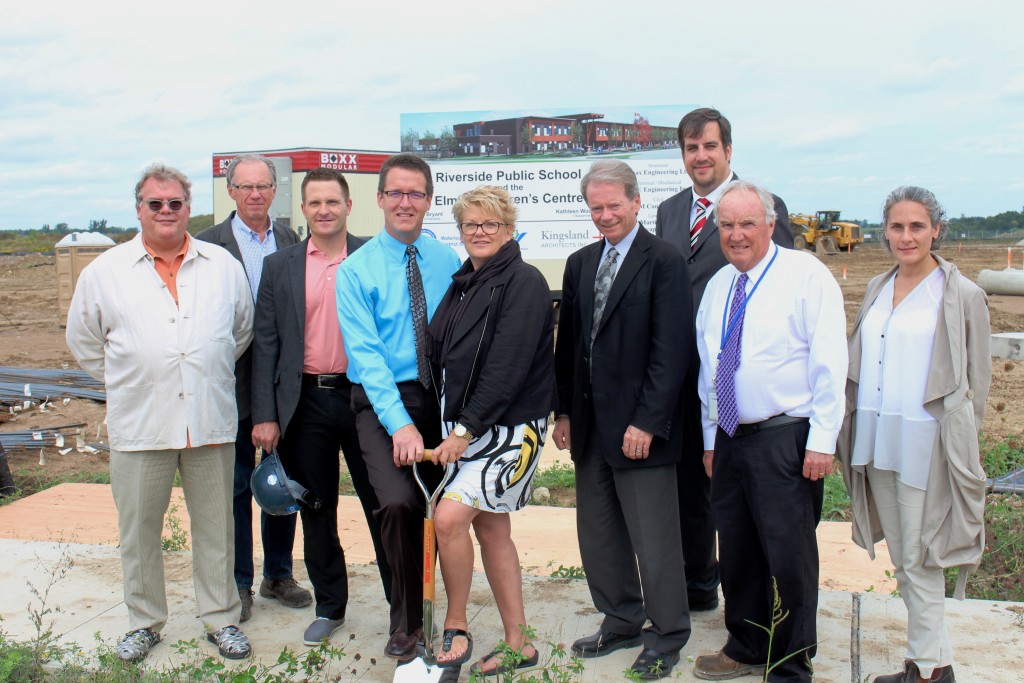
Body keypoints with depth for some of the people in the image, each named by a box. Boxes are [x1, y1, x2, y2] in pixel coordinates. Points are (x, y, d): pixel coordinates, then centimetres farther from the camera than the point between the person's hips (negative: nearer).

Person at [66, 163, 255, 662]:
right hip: (139, 425, 0)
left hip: (211, 421, 1)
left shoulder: (223, 265, 6)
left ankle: (220, 619, 23)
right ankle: (144, 622, 26)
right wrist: (125, 381, 11)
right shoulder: (105, 271, 3)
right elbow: (83, 340, 13)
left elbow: (243, 330, 17)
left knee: (214, 526, 9)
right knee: (139, 529, 9)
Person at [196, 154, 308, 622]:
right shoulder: (210, 244, -4)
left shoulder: (291, 241, 7)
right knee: (236, 485, 7)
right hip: (235, 382, -3)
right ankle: (238, 583, 20)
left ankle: (278, 575, 28)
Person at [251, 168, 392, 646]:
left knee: (381, 506, 5)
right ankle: (329, 606, 29)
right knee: (315, 511, 13)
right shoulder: (280, 267, 6)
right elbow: (265, 345, 5)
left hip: (363, 396, -2)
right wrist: (265, 416, -1)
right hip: (305, 402, 2)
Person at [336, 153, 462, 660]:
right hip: (382, 401, -3)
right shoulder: (356, 270, -3)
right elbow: (365, 353, -10)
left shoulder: (449, 261, 6)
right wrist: (400, 423, -19)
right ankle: (405, 621, 1)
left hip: (443, 398, 3)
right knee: (399, 502, -21)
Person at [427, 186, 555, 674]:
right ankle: (517, 644, 23)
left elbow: (508, 366, -20)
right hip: (465, 428, 8)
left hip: (508, 427, -8)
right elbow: (442, 357, 14)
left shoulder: (524, 282, -12)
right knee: (491, 530, 11)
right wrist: (454, 427, 5)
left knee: (449, 517, -18)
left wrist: (466, 429, -21)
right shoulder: (463, 283, 12)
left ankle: (455, 629, 2)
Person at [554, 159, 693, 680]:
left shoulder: (664, 261, -8)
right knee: (597, 533, 15)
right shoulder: (580, 264, 12)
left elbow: (672, 350, -13)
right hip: (589, 423, 7)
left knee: (653, 539, 3)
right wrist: (564, 412, 10)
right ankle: (621, 621, 32)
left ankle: (666, 636, 20)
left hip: (640, 425, -7)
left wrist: (646, 422, -17)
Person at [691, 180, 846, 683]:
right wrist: (710, 439, 16)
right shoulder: (717, 286, 12)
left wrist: (821, 442, -14)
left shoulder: (807, 276, -6)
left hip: (786, 439, -6)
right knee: (736, 552, 15)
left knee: (788, 556, 0)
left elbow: (830, 365, -10)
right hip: (729, 437, 6)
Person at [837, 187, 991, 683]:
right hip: (875, 441, 6)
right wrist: (855, 431, 12)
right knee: (900, 558, 13)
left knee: (919, 560, -1)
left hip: (925, 444, -6)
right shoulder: (877, 288, 11)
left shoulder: (962, 296, -5)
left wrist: (959, 442, -5)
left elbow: (976, 380, -2)